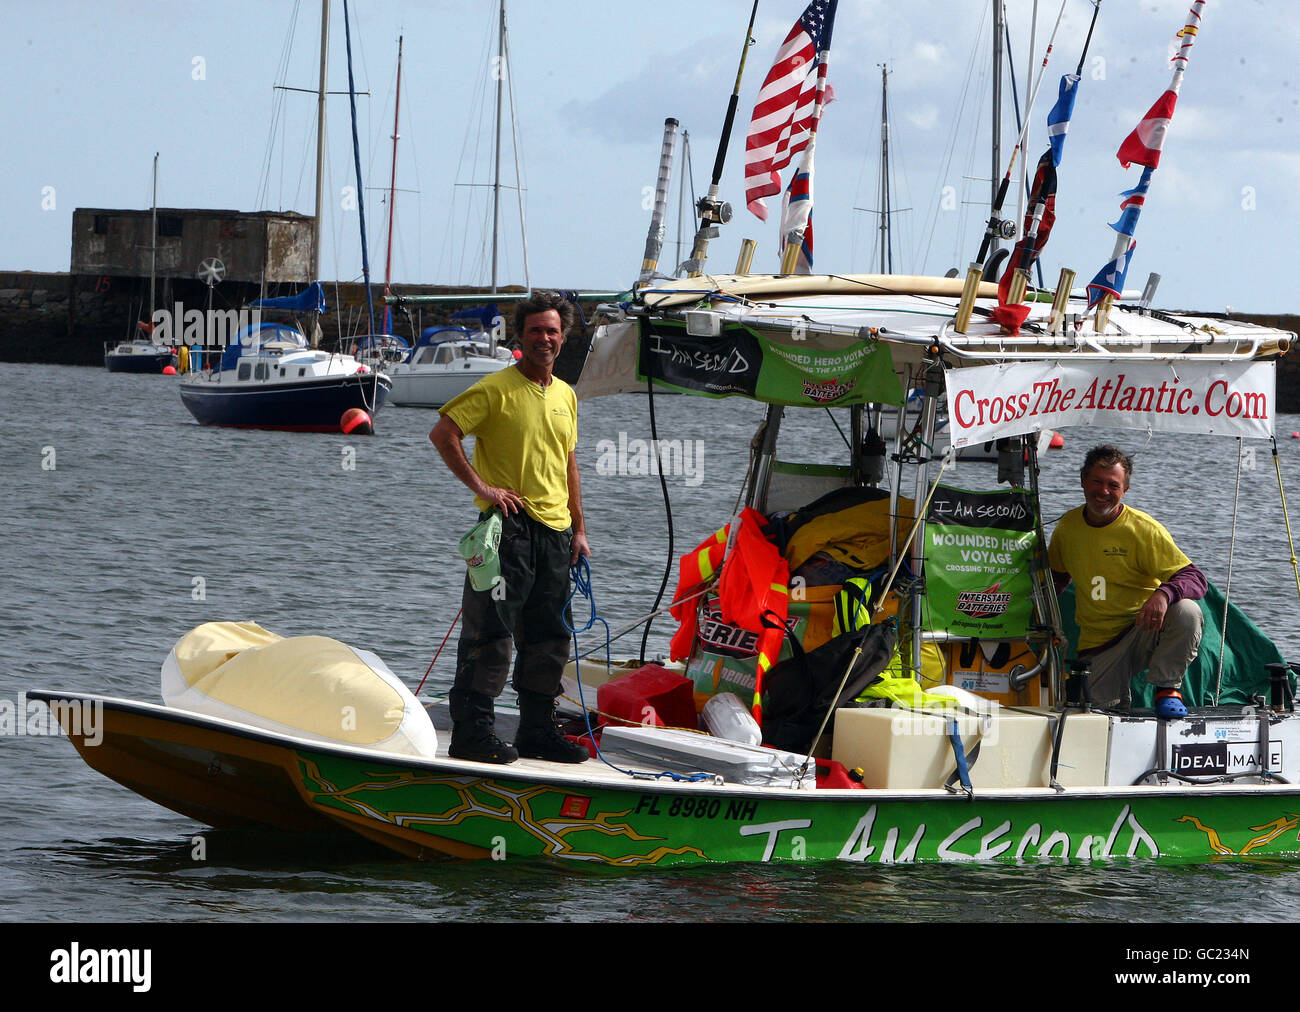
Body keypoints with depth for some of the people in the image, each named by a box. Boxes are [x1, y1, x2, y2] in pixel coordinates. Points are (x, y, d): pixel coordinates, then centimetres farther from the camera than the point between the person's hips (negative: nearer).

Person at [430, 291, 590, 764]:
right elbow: (442, 432, -11)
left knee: (550, 637, 10)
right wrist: (480, 485, -16)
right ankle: (473, 730, -6)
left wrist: (579, 529, 18)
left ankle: (538, 729, 19)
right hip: (509, 525, -7)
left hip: (555, 530, 7)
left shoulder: (566, 396, 16)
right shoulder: (496, 389, -6)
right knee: (490, 633, -8)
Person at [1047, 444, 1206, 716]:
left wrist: (1163, 594, -40)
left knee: (1186, 612, -32)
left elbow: (1195, 578, -19)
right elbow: (1056, 578, 24)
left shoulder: (1143, 529, -11)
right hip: (1098, 645, 3)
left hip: (1144, 629, -3)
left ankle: (1166, 688, -11)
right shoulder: (1067, 527, 4)